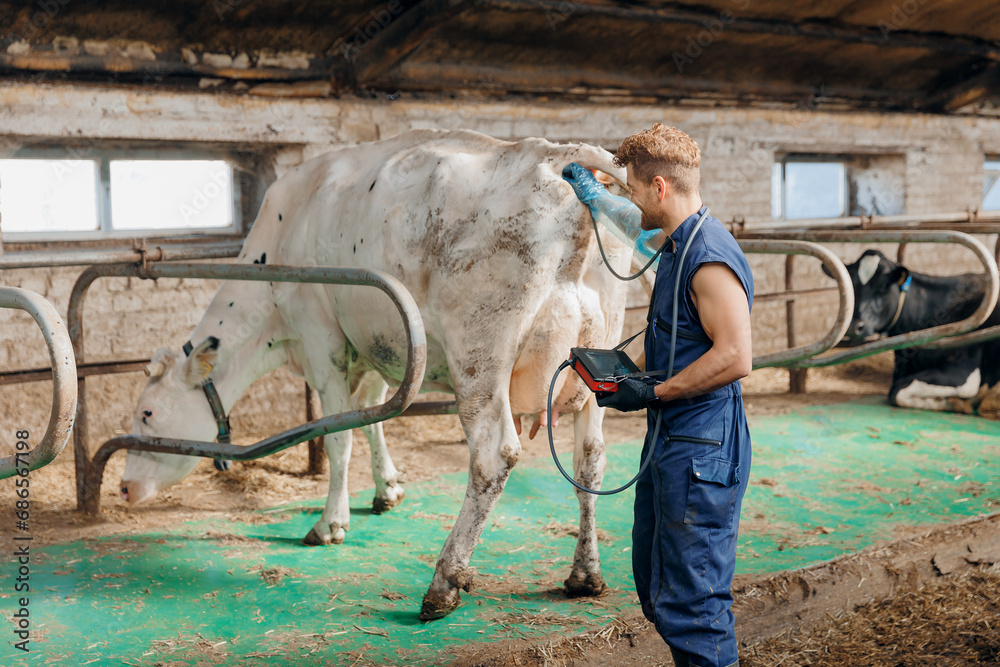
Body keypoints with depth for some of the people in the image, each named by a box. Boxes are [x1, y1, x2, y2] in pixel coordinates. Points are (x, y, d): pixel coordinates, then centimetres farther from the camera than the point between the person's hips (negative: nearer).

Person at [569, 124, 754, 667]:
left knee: (693, 602, -4)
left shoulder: (709, 255, -18)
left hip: (700, 454, -11)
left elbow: (734, 357, -24)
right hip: (669, 443, 11)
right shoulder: (678, 246, 14)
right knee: (656, 587, 18)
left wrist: (653, 393, -19)